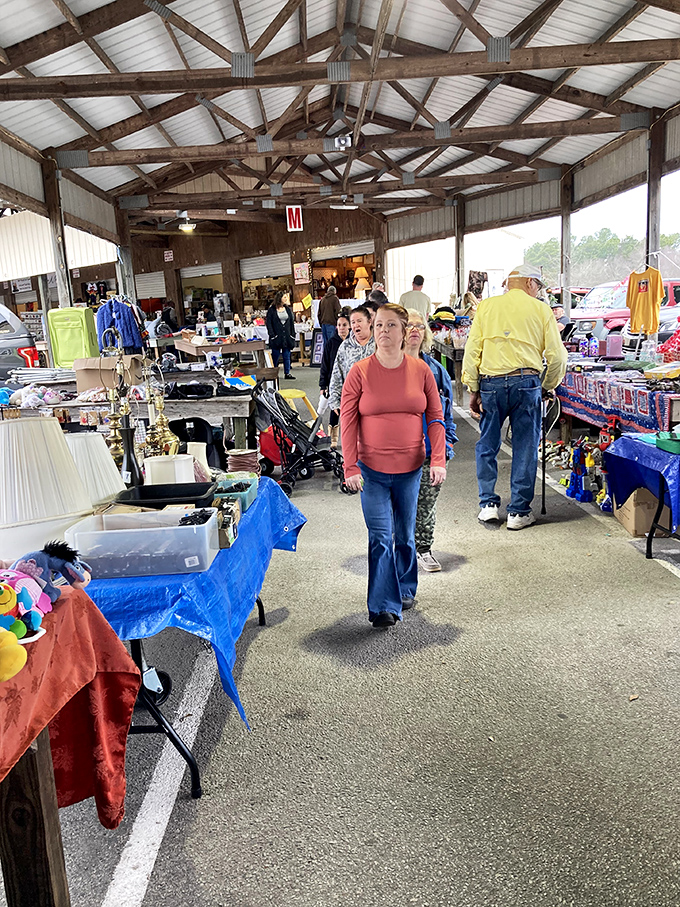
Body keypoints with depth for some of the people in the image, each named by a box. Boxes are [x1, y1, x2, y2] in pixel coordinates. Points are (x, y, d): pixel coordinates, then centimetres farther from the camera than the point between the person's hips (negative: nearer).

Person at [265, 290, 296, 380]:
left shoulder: (288, 309, 11)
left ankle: (287, 373, 11)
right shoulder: (271, 310, -2)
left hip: (287, 336, 4)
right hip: (277, 337, -4)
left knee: (287, 355, 5)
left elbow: (292, 322, 13)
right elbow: (268, 323, -5)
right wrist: (272, 335, -13)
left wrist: (293, 334, 6)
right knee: (275, 355, 2)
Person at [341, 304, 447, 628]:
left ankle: (405, 590, 36)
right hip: (372, 469, -2)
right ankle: (383, 607, 5)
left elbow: (435, 417, 3)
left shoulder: (420, 370, 1)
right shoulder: (359, 372, -5)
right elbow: (347, 422, -5)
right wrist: (350, 467, -11)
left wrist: (438, 460, -6)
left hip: (410, 468, 2)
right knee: (380, 538, -4)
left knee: (405, 535, 16)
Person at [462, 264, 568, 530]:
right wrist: (547, 387, 18)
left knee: (487, 445, 15)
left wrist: (474, 389, 6)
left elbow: (472, 350, 4)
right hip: (526, 383, -1)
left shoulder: (486, 306, 10)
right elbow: (556, 356, 4)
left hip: (491, 383, 1)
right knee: (525, 448, 7)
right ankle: (519, 512, 12)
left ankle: (488, 504, 14)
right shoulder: (540, 309, 7)